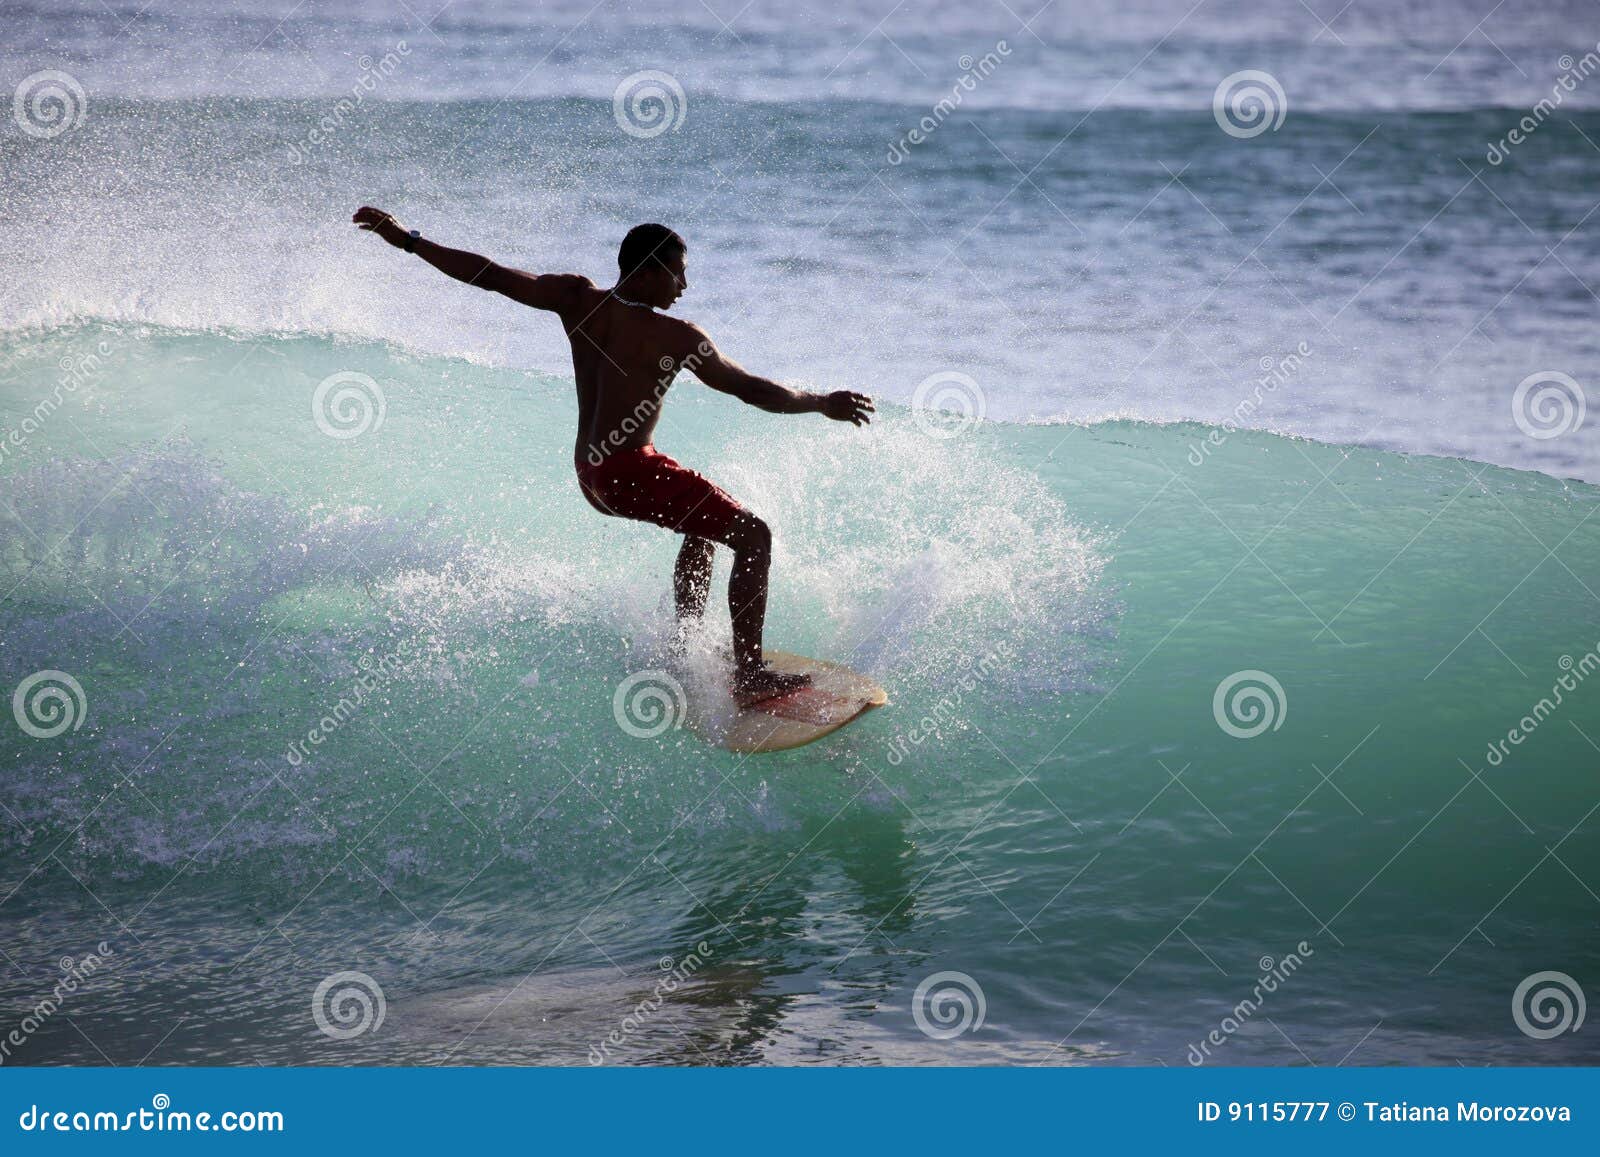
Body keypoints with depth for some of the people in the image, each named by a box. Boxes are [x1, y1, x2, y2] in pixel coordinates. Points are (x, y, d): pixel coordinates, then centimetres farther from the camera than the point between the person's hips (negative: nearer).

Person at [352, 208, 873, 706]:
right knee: (754, 537, -4)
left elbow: (487, 274, 4)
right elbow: (754, 390, -11)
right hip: (630, 472, -9)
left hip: (589, 473, 9)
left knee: (705, 524, 30)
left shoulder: (577, 299, 1)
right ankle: (749, 675, -9)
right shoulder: (674, 337, -15)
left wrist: (406, 239, 12)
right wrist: (823, 404, 2)